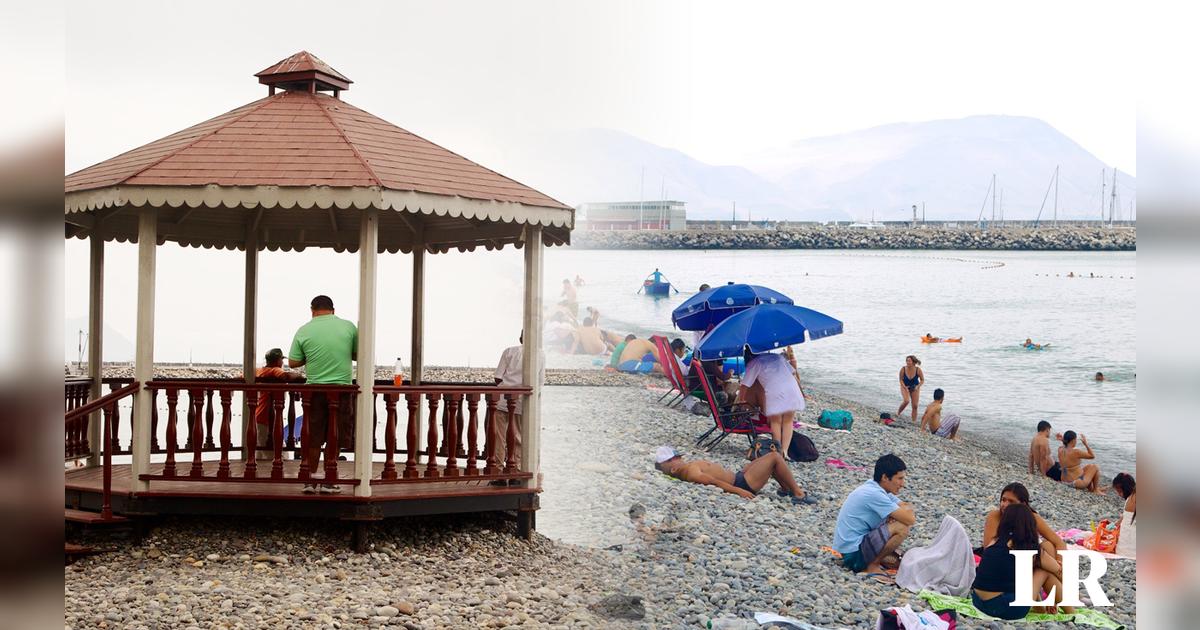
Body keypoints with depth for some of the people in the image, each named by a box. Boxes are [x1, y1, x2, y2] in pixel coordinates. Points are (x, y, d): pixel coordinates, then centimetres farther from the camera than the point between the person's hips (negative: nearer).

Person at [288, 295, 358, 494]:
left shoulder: (303, 331, 0)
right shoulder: (348, 327, 0)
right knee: (335, 439, 6)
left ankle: (309, 480, 10)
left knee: (312, 439, 9)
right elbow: (359, 355, 8)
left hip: (314, 389, 1)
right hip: (341, 388, 0)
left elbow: (292, 363, 3)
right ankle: (328, 482, 7)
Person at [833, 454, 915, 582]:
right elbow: (910, 519, -25)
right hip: (853, 554, -10)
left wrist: (905, 509, -12)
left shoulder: (875, 488, 6)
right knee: (903, 527, -22)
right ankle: (872, 566, -9)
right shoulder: (874, 494, -23)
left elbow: (908, 508, 10)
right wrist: (906, 510, -4)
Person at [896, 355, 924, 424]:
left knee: (915, 406, 0)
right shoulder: (903, 369, -22)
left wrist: (918, 386, -25)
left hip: (915, 388, 1)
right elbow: (901, 380, -9)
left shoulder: (918, 370, -23)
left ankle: (914, 421, 14)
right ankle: (898, 412, 2)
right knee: (907, 401, -26)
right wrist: (905, 387, -23)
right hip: (905, 387, -1)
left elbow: (922, 380, -9)